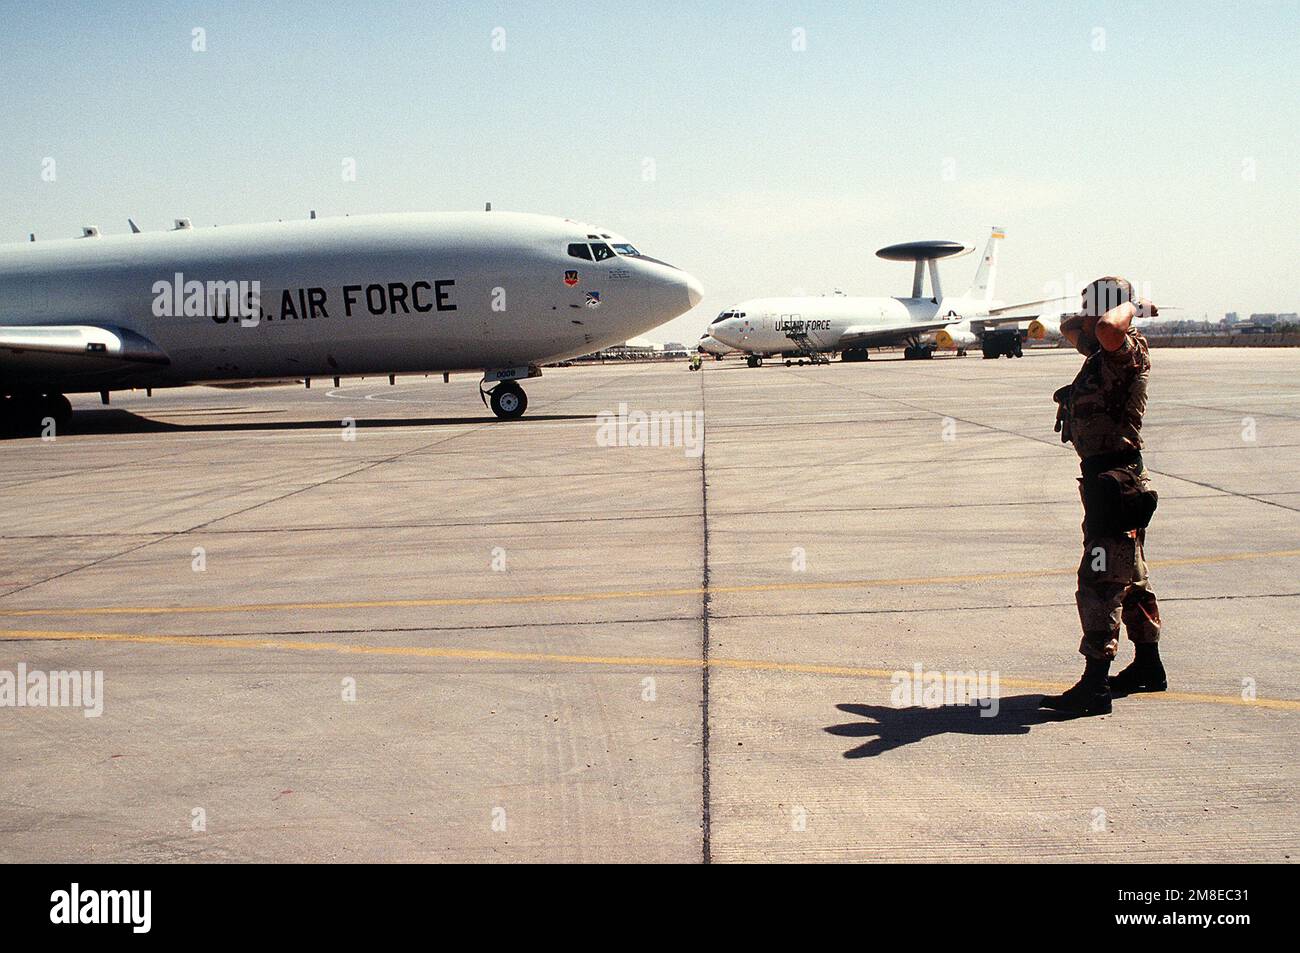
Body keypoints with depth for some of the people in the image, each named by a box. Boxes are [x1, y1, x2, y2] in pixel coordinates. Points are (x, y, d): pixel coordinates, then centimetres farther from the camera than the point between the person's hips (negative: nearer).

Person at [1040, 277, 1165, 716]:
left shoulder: (1126, 351, -15)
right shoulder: (1101, 351, 13)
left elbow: (1108, 328, -39)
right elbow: (1069, 327, 32)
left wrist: (1129, 307, -19)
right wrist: (1092, 317, 13)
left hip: (1115, 481, -11)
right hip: (1108, 479, 11)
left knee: (1100, 582, -10)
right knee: (1129, 578, 19)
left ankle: (1095, 686, -8)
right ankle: (1148, 667, 33)